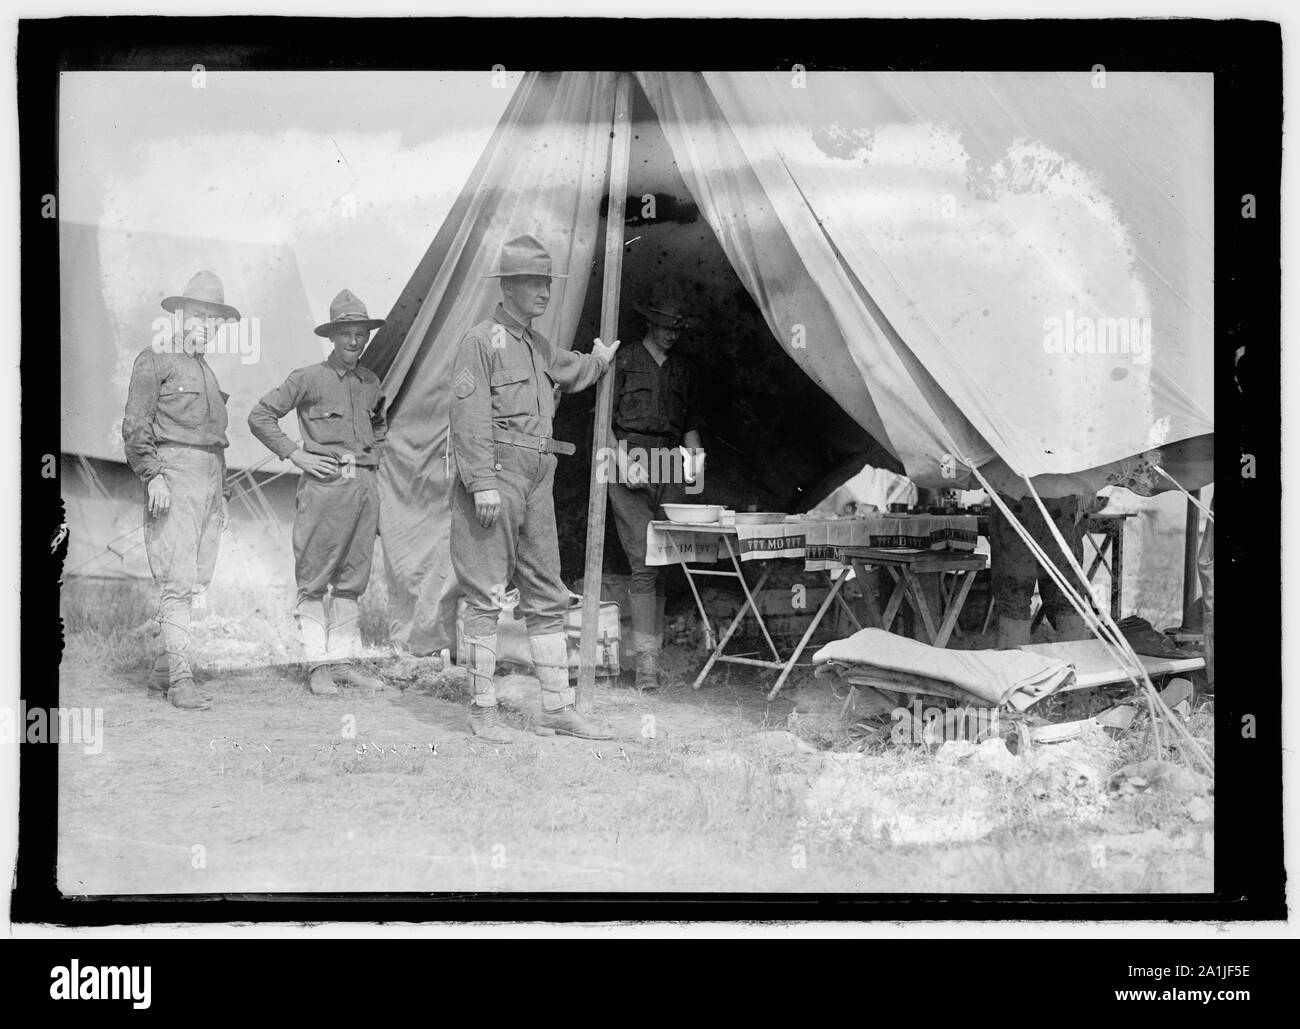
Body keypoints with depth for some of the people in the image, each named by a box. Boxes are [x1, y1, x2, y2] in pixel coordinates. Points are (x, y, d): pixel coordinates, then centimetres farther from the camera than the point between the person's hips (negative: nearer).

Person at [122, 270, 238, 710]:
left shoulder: (207, 372, 23)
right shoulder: (154, 361, 0)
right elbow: (135, 426, -7)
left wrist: (223, 494, 23)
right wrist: (152, 475, -18)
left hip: (210, 476, 8)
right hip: (173, 471, -8)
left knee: (196, 580, 4)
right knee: (178, 581, -12)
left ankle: (163, 668, 13)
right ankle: (180, 679, -15)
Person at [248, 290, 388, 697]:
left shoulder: (371, 382, 14)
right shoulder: (309, 378, -3)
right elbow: (260, 416, -2)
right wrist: (297, 455, -6)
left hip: (365, 484, 6)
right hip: (324, 484, -5)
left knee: (352, 579, 8)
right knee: (314, 580, -2)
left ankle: (344, 660, 14)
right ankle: (318, 664, 2)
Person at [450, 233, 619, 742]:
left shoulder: (538, 345, 17)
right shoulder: (481, 341, -8)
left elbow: (571, 372, 42)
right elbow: (469, 418, -16)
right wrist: (483, 483, -22)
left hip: (537, 483, 9)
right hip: (496, 478, -9)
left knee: (547, 596, 10)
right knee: (486, 597, -5)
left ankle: (557, 706, 16)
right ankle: (482, 712, 0)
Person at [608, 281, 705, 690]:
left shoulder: (684, 369, 16)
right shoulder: (624, 361, 2)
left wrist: (696, 453, 3)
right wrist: (625, 459, -11)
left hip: (670, 469, 4)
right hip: (631, 467, -4)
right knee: (644, 562, -11)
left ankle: (654, 649, 8)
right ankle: (646, 660, -13)